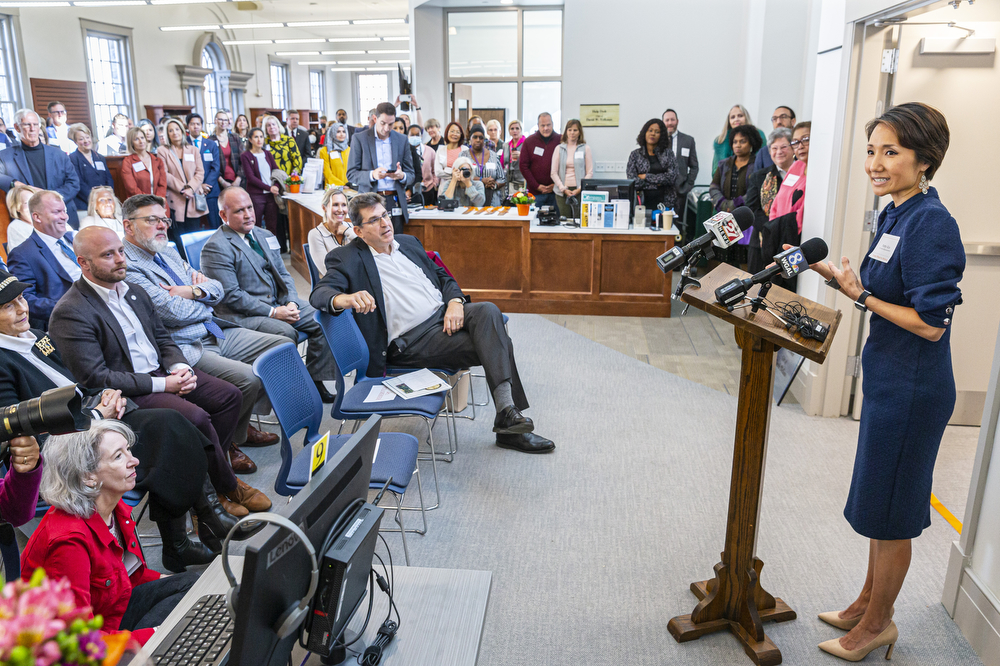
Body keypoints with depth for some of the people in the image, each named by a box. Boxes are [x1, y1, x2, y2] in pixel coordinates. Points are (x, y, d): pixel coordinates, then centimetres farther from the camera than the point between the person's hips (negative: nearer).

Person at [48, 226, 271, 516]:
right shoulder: (70, 313, -14)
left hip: (162, 373, 8)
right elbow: (95, 378, -19)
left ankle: (210, 472, 3)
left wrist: (181, 368, -5)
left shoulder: (134, 293, 11)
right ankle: (228, 487, -5)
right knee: (196, 417, -27)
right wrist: (161, 384, -19)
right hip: (128, 394, -8)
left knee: (229, 395, -5)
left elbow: (162, 338, 18)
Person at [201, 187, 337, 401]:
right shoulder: (216, 247, -10)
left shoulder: (265, 237, 16)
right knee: (286, 333, -32)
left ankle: (315, 382, -3)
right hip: (244, 315, -8)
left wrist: (291, 303, -4)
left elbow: (283, 274, 16)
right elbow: (230, 295, -16)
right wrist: (272, 312, -18)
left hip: (280, 303, 8)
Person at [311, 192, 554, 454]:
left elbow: (443, 276, 22)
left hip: (444, 314, 6)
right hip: (411, 341, -6)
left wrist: (455, 302, -1)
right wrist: (345, 299, -37)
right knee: (494, 345, -24)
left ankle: (507, 414, -31)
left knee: (488, 311, -28)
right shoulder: (348, 258, 2)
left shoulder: (409, 243, 20)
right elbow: (319, 294, -12)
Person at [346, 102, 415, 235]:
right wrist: (372, 175, -19)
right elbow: (351, 174, 0)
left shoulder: (402, 140, 11)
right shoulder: (359, 139, 4)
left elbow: (411, 175, 12)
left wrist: (402, 176, -13)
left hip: (395, 203, 2)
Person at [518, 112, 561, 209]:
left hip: (554, 192, 0)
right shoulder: (529, 141, 4)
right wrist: (537, 186, -6)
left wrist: (556, 184, -7)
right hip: (535, 192, 0)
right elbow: (523, 165, 1)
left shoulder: (560, 140, 4)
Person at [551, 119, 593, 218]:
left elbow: (590, 173, 3)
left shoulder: (585, 148, 7)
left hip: (580, 191, -1)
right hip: (562, 192, 1)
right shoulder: (559, 148, 11)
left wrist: (580, 189, -9)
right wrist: (563, 189, -4)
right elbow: (553, 173, 7)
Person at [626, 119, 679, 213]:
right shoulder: (635, 154, 6)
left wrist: (646, 177, -6)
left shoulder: (668, 153, 7)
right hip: (643, 203, -1)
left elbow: (672, 178, -6)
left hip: (666, 203, 1)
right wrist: (658, 183, -6)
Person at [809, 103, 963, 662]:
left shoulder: (932, 223, -21)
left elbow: (930, 322, -22)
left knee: (889, 510, 7)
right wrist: (832, 271, 3)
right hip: (889, 380, 9)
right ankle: (868, 603, 40)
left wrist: (862, 295, -18)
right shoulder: (896, 215, 7)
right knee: (879, 504, 21)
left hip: (912, 390, -9)